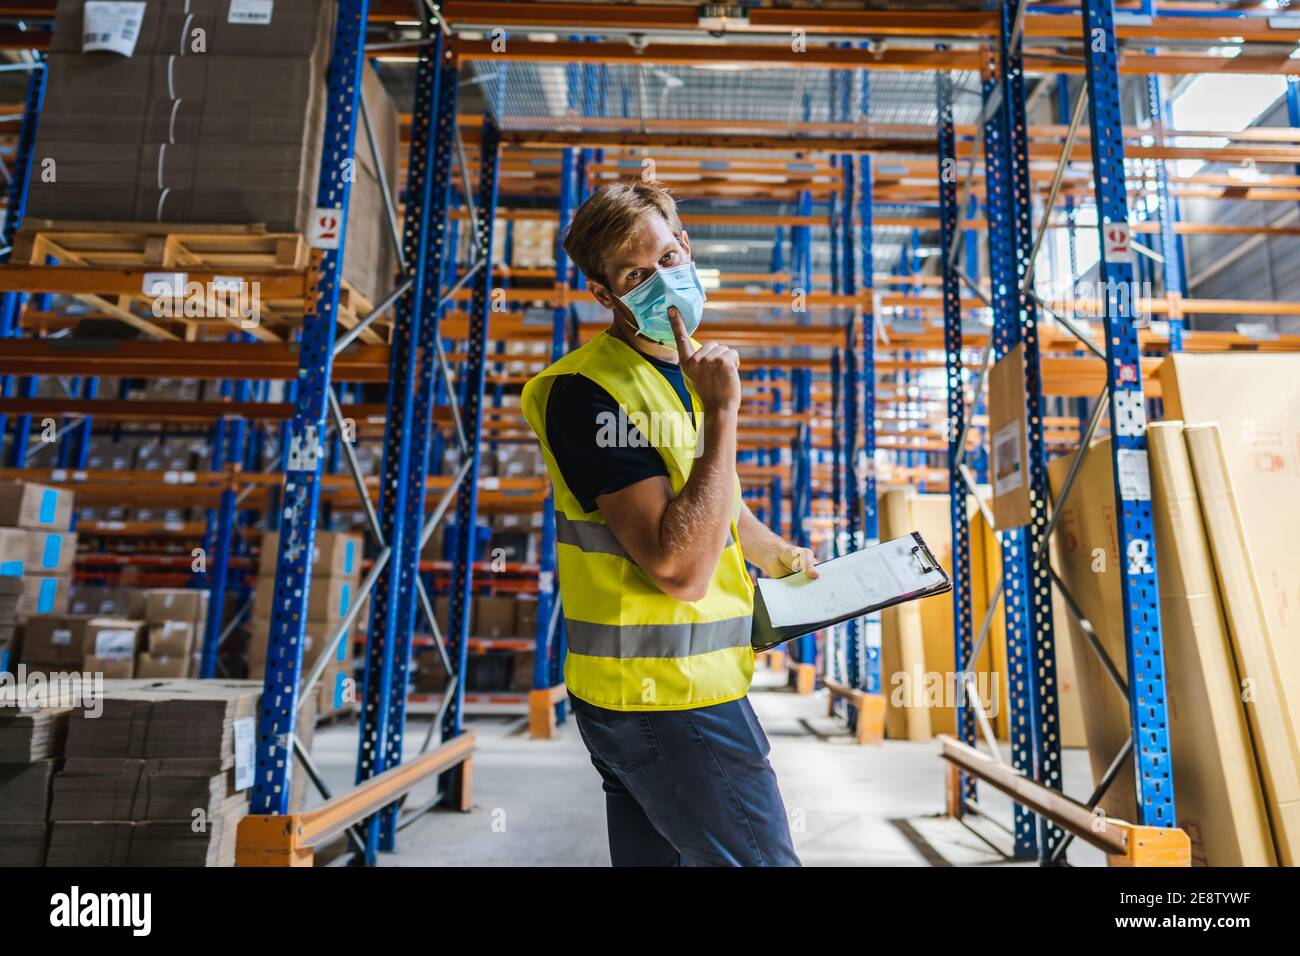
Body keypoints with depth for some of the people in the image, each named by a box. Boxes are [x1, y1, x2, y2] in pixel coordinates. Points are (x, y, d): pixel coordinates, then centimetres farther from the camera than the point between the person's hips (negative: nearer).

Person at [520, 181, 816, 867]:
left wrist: (781, 557, 37)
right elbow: (682, 569, -29)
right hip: (670, 700, -9)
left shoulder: (689, 368, 11)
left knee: (654, 852, 23)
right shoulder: (593, 391, -20)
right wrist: (722, 411, -25)